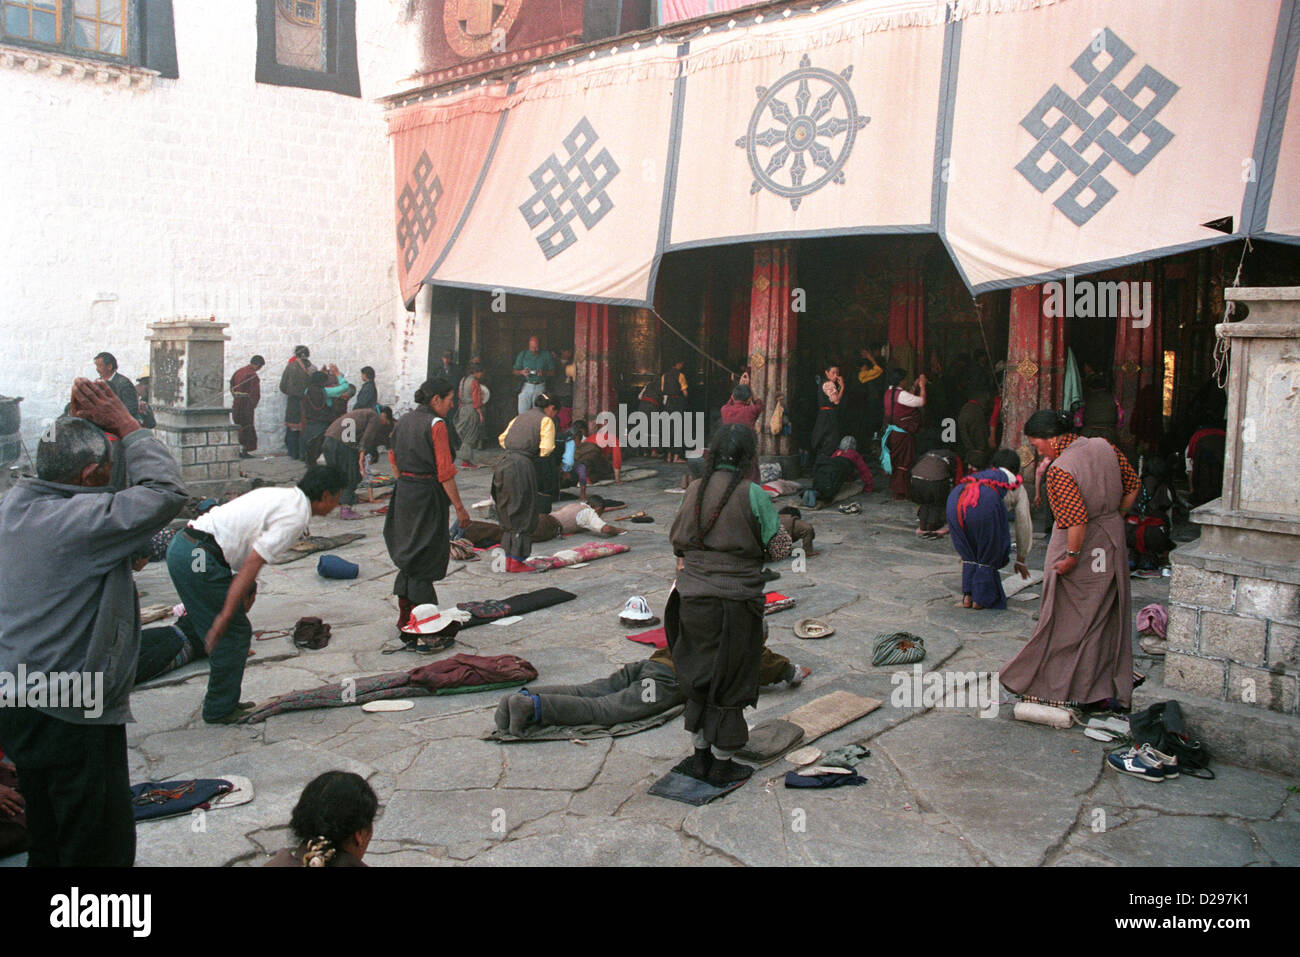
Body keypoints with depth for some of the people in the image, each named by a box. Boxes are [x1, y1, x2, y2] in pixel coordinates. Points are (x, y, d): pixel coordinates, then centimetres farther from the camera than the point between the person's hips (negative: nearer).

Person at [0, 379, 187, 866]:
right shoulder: (82, 521, -24)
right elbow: (165, 492, -26)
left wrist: (83, 423, 6)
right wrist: (127, 425, -16)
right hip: (74, 714, -9)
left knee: (48, 840, 23)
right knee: (101, 848, 5)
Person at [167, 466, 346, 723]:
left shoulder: (281, 495, 17)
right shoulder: (296, 516, -11)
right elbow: (252, 564, -18)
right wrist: (225, 616, -19)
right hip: (199, 558, -10)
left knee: (236, 632, 17)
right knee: (235, 633, 2)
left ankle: (224, 703, 27)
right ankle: (219, 710, 13)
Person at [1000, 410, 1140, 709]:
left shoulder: (1060, 470, -24)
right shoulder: (1105, 447, -1)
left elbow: (1077, 519, -29)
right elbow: (1132, 486, 8)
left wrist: (1072, 557, -20)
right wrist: (1113, 515, 16)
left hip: (1081, 547, -8)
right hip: (1112, 540, 8)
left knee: (1066, 619, 6)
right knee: (1109, 616, 16)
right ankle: (1110, 690, 26)